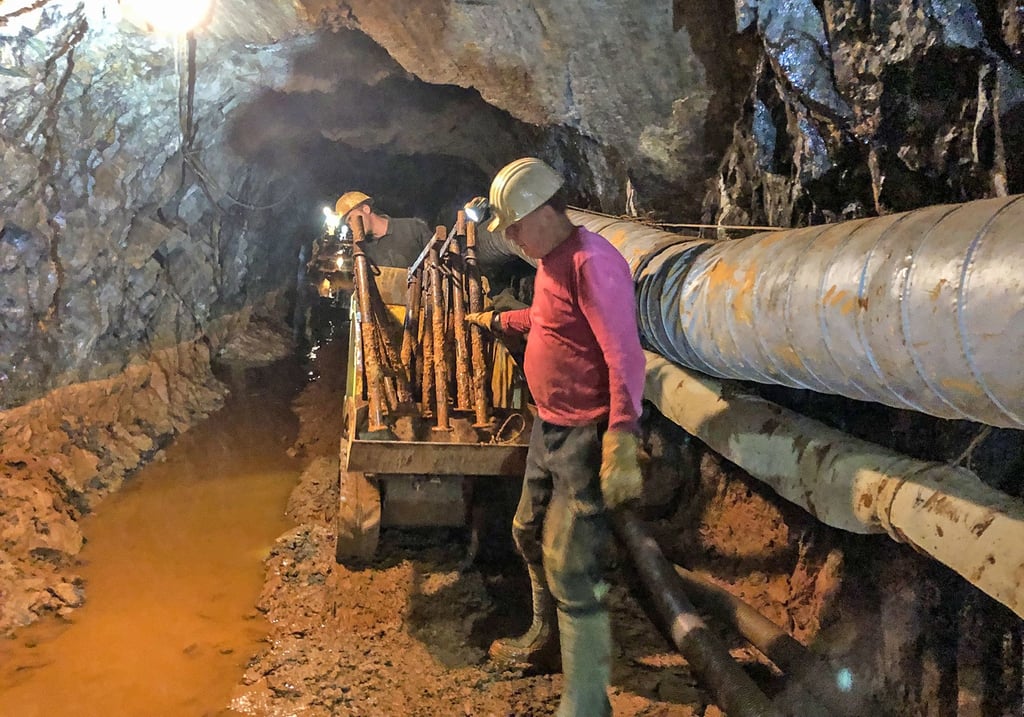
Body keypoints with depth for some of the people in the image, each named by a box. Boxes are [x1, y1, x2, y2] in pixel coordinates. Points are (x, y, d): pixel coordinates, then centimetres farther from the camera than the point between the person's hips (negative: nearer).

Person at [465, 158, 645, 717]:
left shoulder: (591, 262, -20)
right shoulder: (550, 260, 11)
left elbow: (624, 355, -26)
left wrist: (622, 440, -32)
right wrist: (497, 320, 44)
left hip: (586, 435, -10)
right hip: (549, 426, 11)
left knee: (571, 565, -8)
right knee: (531, 535, 23)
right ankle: (547, 640, 46)